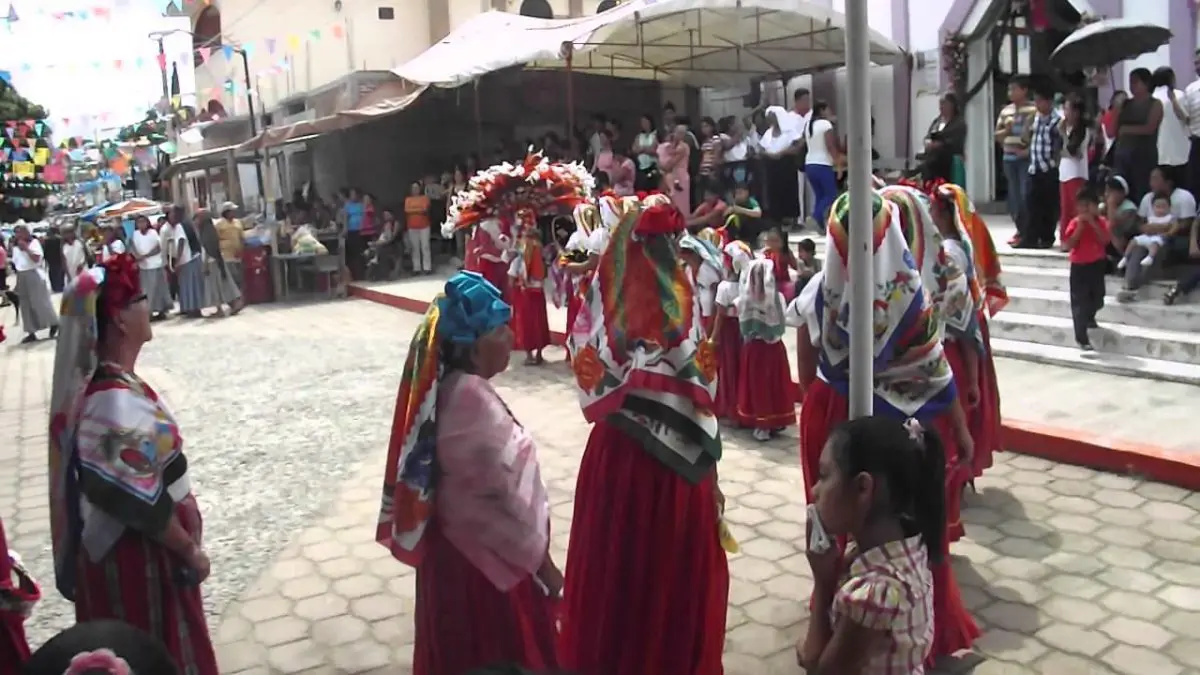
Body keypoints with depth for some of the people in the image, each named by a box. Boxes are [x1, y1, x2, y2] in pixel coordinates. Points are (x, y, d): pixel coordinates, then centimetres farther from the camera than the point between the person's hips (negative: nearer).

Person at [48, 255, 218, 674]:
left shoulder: (106, 381, -1)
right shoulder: (117, 403, -31)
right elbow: (140, 503, -26)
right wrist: (190, 550, -14)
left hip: (137, 549, 9)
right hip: (138, 556, -9)